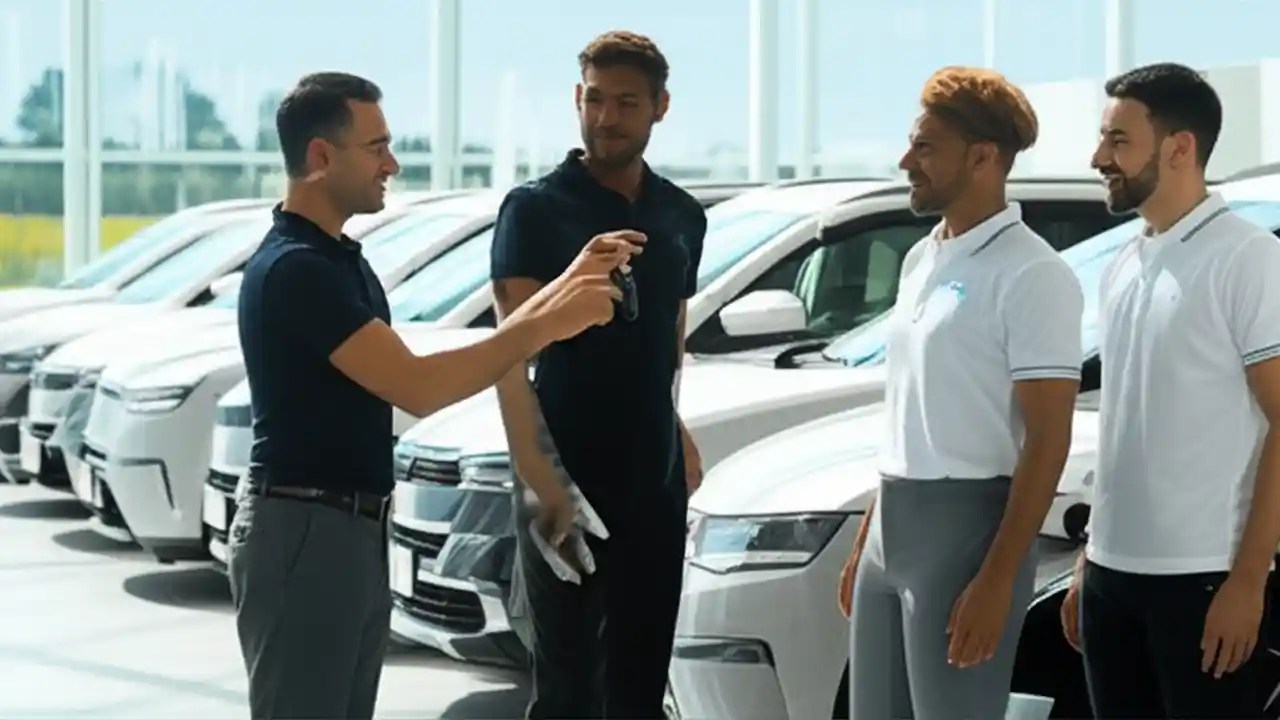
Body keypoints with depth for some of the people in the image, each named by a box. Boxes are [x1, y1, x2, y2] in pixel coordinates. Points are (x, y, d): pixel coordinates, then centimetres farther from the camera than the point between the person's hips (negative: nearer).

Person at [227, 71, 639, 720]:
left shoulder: (339, 258, 13)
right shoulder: (293, 269, -19)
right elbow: (416, 388, -27)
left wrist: (562, 290, 6)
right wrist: (547, 324, -22)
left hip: (353, 533, 10)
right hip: (302, 535, -10)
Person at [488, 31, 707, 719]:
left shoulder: (683, 216, 9)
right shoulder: (536, 208, -6)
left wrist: (673, 433, 13)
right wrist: (538, 476, -24)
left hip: (655, 483, 5)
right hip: (567, 483, -5)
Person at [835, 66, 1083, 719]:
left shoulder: (1030, 274, -13)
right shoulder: (921, 259, 13)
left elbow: (1046, 442, -16)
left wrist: (997, 580, -21)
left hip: (963, 526, -8)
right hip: (894, 527, 8)